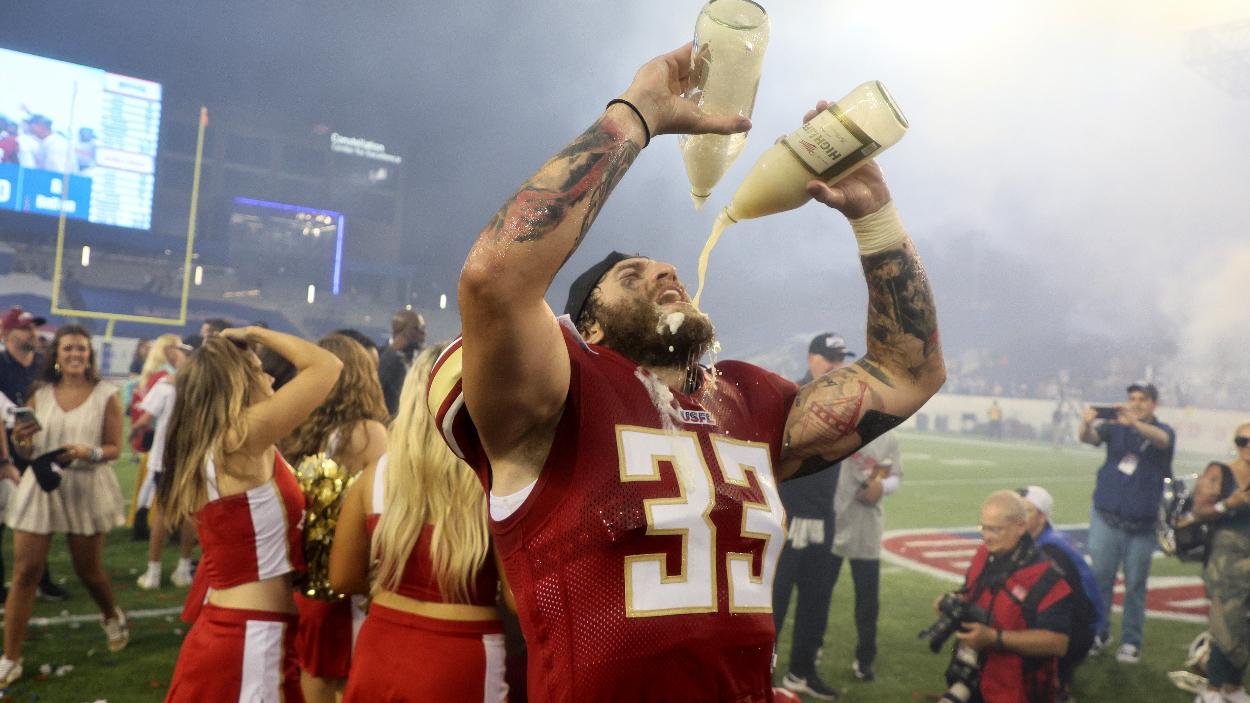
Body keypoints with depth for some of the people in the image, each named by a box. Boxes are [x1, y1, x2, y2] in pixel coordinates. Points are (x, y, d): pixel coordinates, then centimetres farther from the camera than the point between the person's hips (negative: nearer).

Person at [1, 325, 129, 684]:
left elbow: (115, 448, -3)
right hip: (40, 485, 2)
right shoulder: (39, 393, 4)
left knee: (89, 570, 12)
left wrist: (87, 452, -22)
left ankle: (112, 616, 44)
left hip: (87, 489, -1)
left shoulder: (106, 395, -4)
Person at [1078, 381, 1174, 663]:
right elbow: (1090, 437, -15)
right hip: (1106, 520, 1)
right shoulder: (1115, 426, 3)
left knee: (1136, 584, 6)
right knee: (1099, 578, 5)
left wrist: (1134, 423, -45)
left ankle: (1131, 642, 19)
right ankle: (1098, 633, 19)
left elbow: (1161, 440, -24)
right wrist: (1087, 425, -40)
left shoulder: (1162, 431, 0)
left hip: (1142, 525, -1)